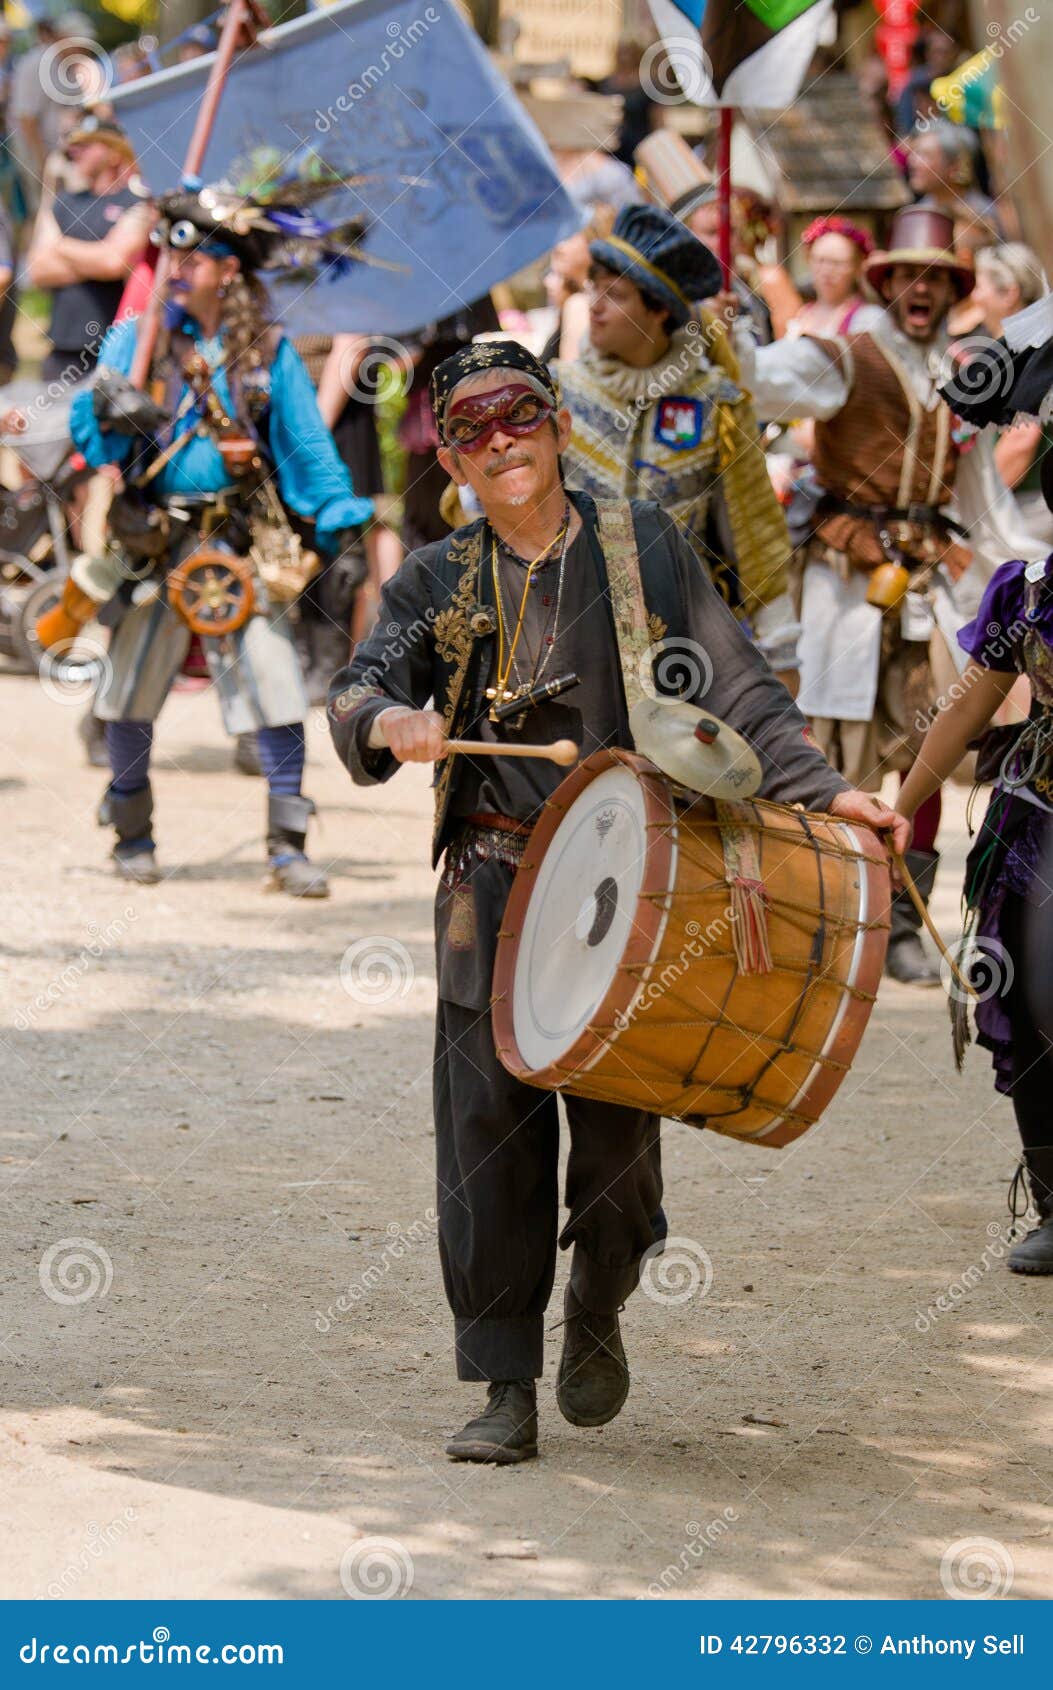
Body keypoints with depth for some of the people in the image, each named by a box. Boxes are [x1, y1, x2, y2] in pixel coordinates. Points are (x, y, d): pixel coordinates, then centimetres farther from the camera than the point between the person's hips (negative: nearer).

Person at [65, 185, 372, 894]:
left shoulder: (267, 350, 5)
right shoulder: (137, 337, 3)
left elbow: (307, 443, 7)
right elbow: (89, 427, -3)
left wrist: (342, 521, -1)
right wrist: (110, 407, -26)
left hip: (243, 536, 0)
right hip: (154, 536, 0)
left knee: (276, 684, -8)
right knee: (135, 686, 6)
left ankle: (289, 843, -1)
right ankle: (132, 831, 25)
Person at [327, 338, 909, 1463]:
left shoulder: (642, 546, 7)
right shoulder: (440, 584, 10)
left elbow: (734, 689, 5)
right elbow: (357, 690, -2)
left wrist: (821, 790, -7)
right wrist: (391, 723, -25)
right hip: (491, 885, 1)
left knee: (618, 1135, -3)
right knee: (489, 1128, -4)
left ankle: (598, 1311, 27)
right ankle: (506, 1391, 5)